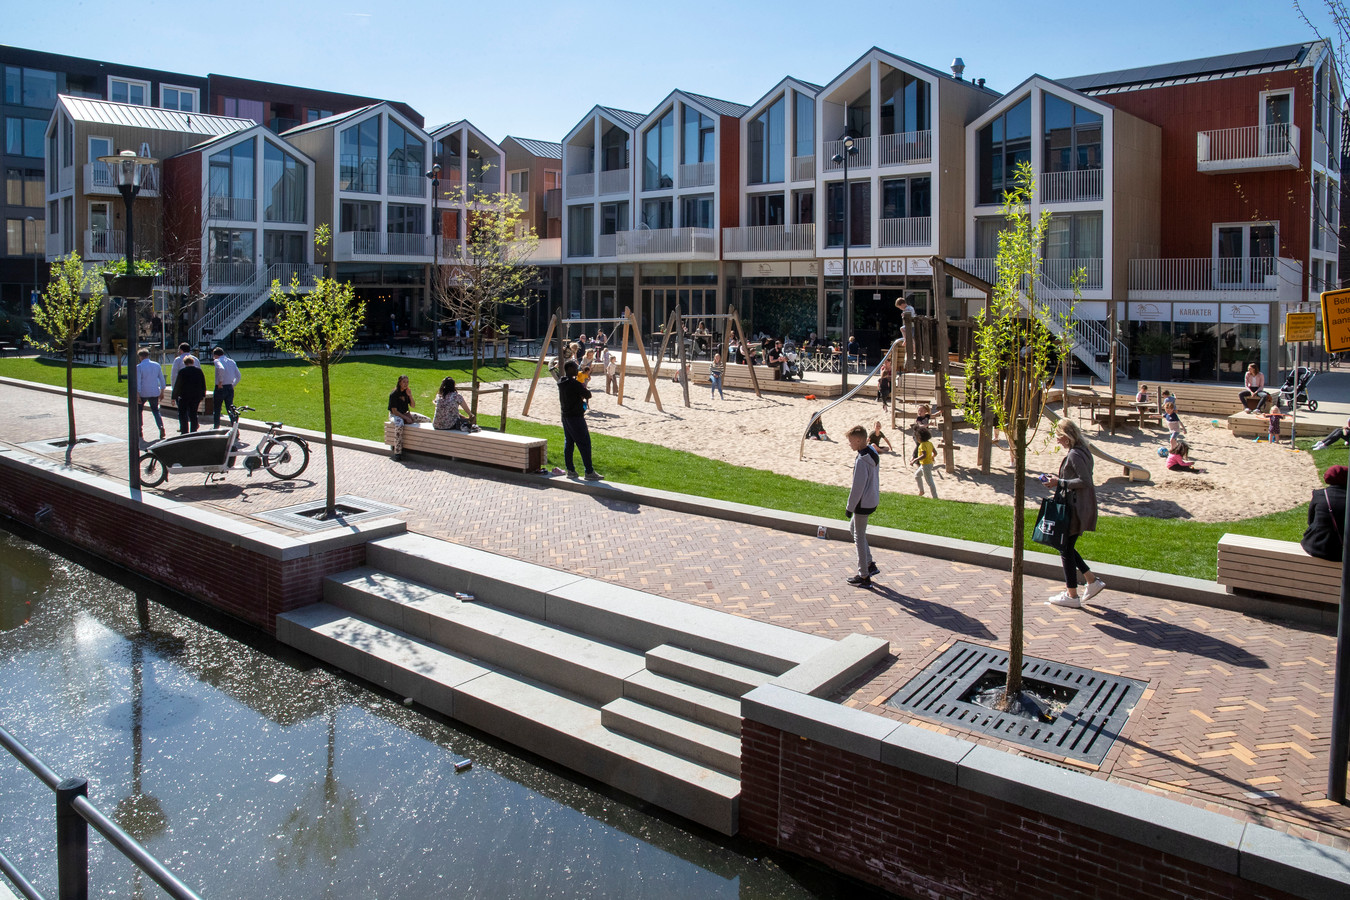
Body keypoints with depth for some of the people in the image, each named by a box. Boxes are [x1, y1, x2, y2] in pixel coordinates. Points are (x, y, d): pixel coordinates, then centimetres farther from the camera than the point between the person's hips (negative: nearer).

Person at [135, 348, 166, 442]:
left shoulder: (139, 367, -10)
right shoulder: (157, 365, 4)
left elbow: (137, 382, -14)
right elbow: (162, 379, 9)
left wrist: (137, 395, -13)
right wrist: (162, 391, 17)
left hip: (143, 393, -4)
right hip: (155, 392, 4)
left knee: (139, 410, 15)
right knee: (155, 410, 13)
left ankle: (140, 432, 17)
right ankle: (161, 427, -12)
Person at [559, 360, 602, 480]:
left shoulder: (561, 383, 8)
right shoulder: (574, 383, -19)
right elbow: (588, 395, -13)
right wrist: (584, 388, 7)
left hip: (565, 416, 9)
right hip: (576, 417, -9)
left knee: (568, 443, 12)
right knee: (584, 444, -4)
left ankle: (570, 470, 16)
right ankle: (589, 472, -2)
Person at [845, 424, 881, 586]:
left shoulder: (861, 460, -25)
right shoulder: (874, 453, 5)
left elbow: (857, 487, -22)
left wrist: (850, 507, -12)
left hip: (863, 504, -10)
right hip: (873, 500, 10)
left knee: (859, 537, 2)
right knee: (853, 527, 25)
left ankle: (864, 577, 11)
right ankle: (869, 564, 27)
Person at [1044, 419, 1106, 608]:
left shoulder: (1074, 455, -19)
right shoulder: (1083, 450, 12)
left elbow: (1084, 481, -24)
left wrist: (1060, 483, -18)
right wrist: (1059, 479, 13)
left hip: (1076, 507, -10)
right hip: (1081, 505, 10)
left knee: (1066, 549, 0)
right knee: (1066, 546, 18)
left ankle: (1072, 595, 7)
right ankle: (1093, 581, 21)